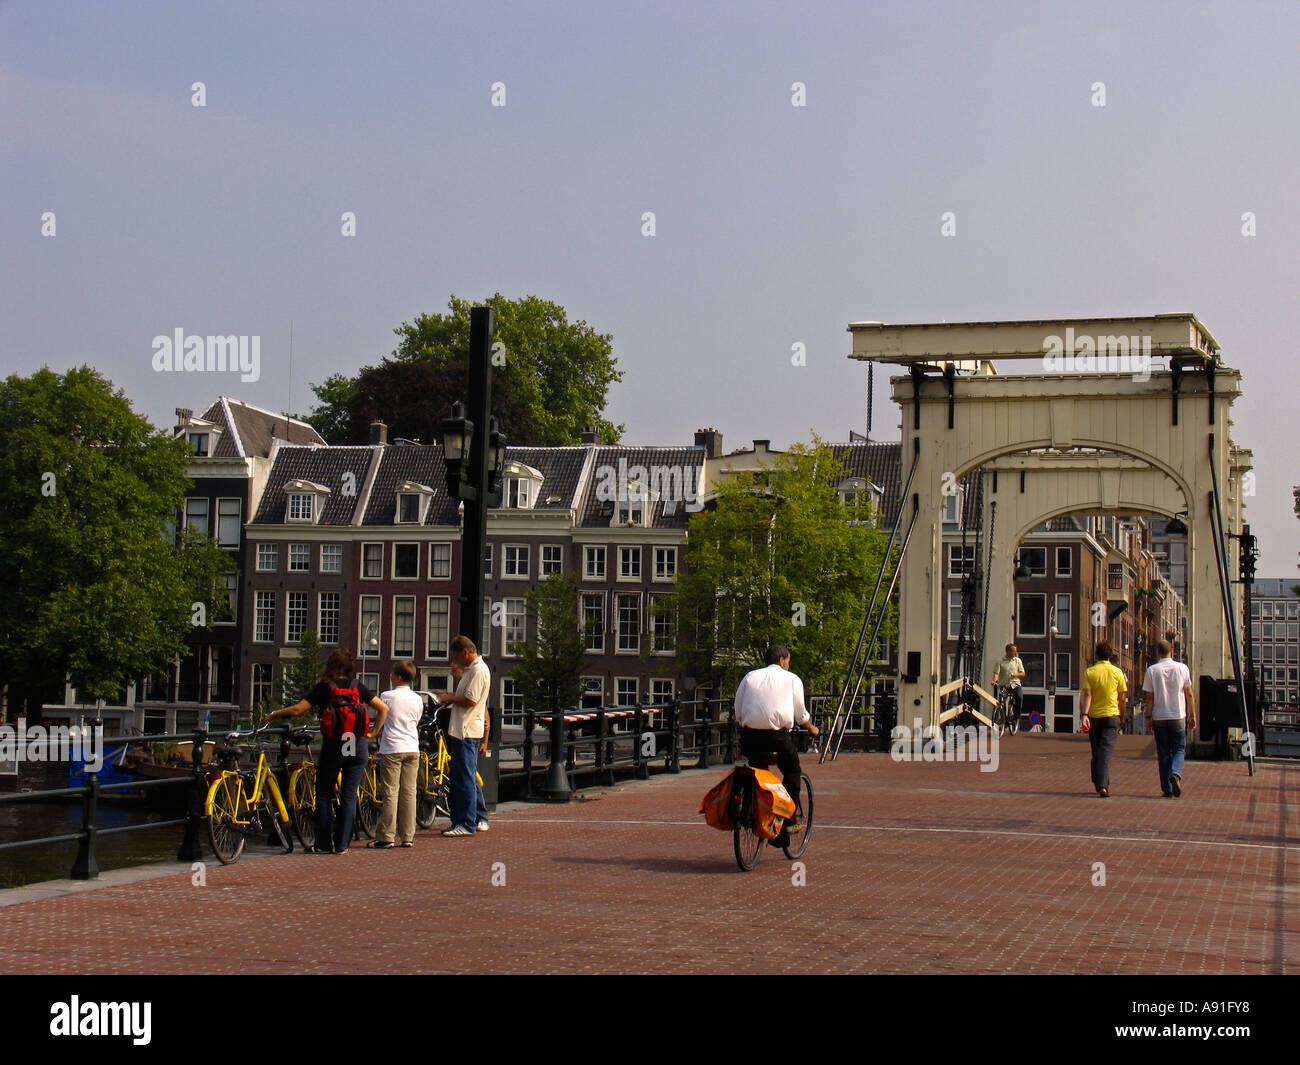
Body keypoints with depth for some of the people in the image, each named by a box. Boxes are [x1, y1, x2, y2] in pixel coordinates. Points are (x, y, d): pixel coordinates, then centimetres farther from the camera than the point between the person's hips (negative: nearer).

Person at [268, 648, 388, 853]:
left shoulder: (324, 688, -3)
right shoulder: (358, 688, 5)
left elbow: (296, 710, -9)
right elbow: (383, 709, 2)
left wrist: (273, 715, 5)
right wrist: (372, 732, 10)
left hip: (333, 746, -3)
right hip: (358, 747, 3)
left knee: (324, 795, 10)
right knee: (349, 796, 7)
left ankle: (324, 844, 9)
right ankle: (342, 845, 6)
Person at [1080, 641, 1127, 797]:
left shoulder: (1089, 672, -1)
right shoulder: (1117, 672, 0)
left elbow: (1087, 695, -11)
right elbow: (1122, 698, 4)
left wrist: (1085, 714, -16)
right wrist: (1122, 717, 14)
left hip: (1094, 716, 1)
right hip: (1112, 715, -1)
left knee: (1096, 752, 14)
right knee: (1106, 751, -7)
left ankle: (1098, 783, 25)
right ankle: (1103, 786, -21)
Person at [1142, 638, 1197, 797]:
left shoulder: (1152, 670, -3)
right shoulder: (1182, 668, -1)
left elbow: (1149, 697, -3)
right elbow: (1189, 694, 2)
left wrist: (1148, 717, 4)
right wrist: (1192, 715, 8)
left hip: (1159, 717, 0)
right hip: (1178, 716, 0)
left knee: (1163, 752, 7)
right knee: (1179, 749, 9)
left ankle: (1167, 789, 6)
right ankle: (1176, 774, -20)